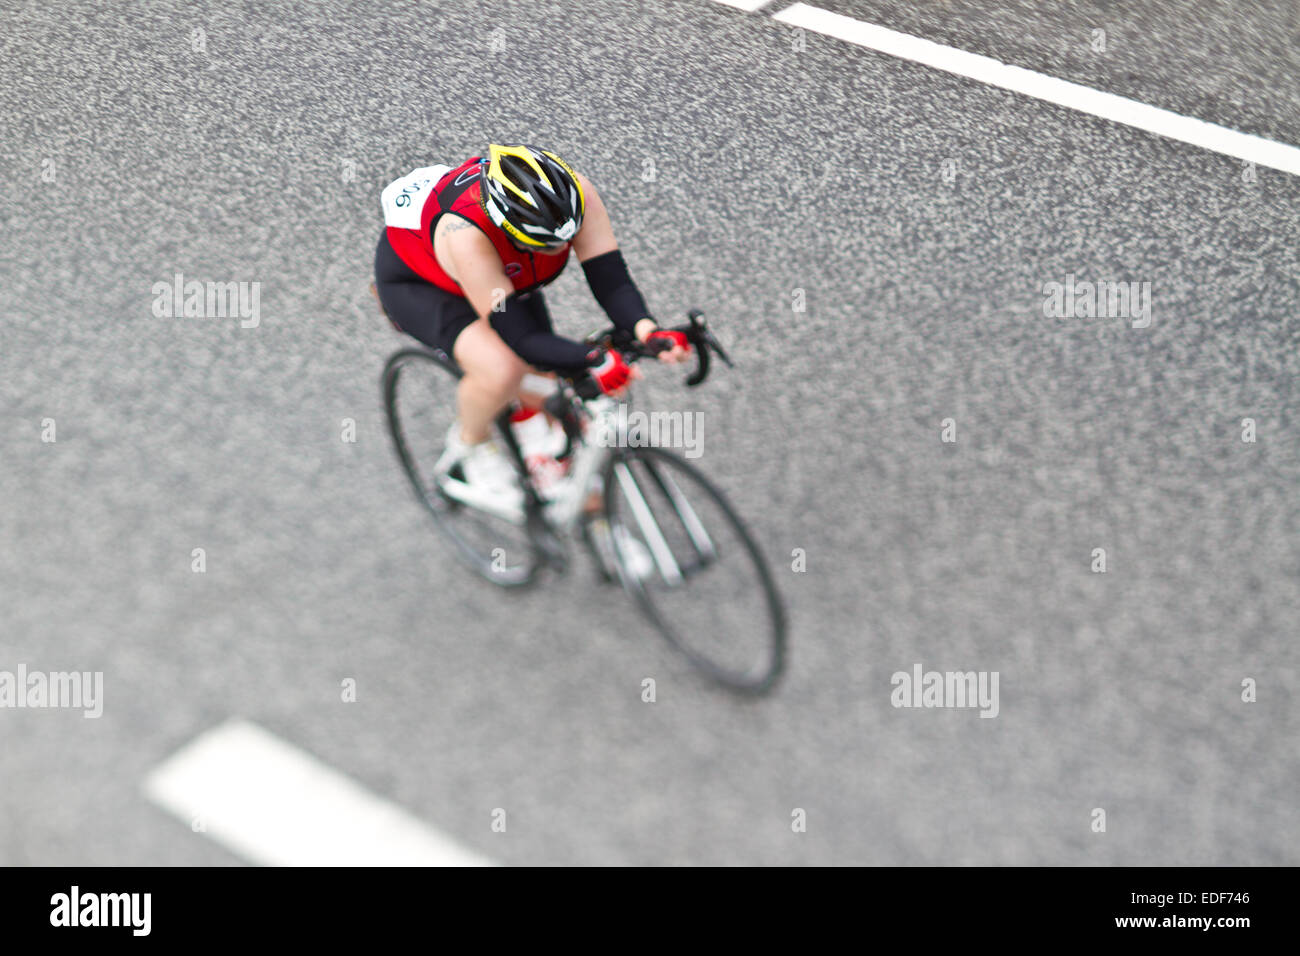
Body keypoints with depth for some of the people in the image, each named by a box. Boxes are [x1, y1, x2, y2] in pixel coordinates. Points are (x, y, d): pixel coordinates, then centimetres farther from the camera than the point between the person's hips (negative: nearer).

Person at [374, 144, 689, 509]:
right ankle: (469, 443, 1)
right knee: (501, 371, -31)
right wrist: (593, 362, -56)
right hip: (414, 280, -5)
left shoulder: (574, 194, -32)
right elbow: (522, 338, -43)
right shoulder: (466, 235, -44)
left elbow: (610, 277, -32)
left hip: (497, 273, 6)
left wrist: (646, 329, -51)